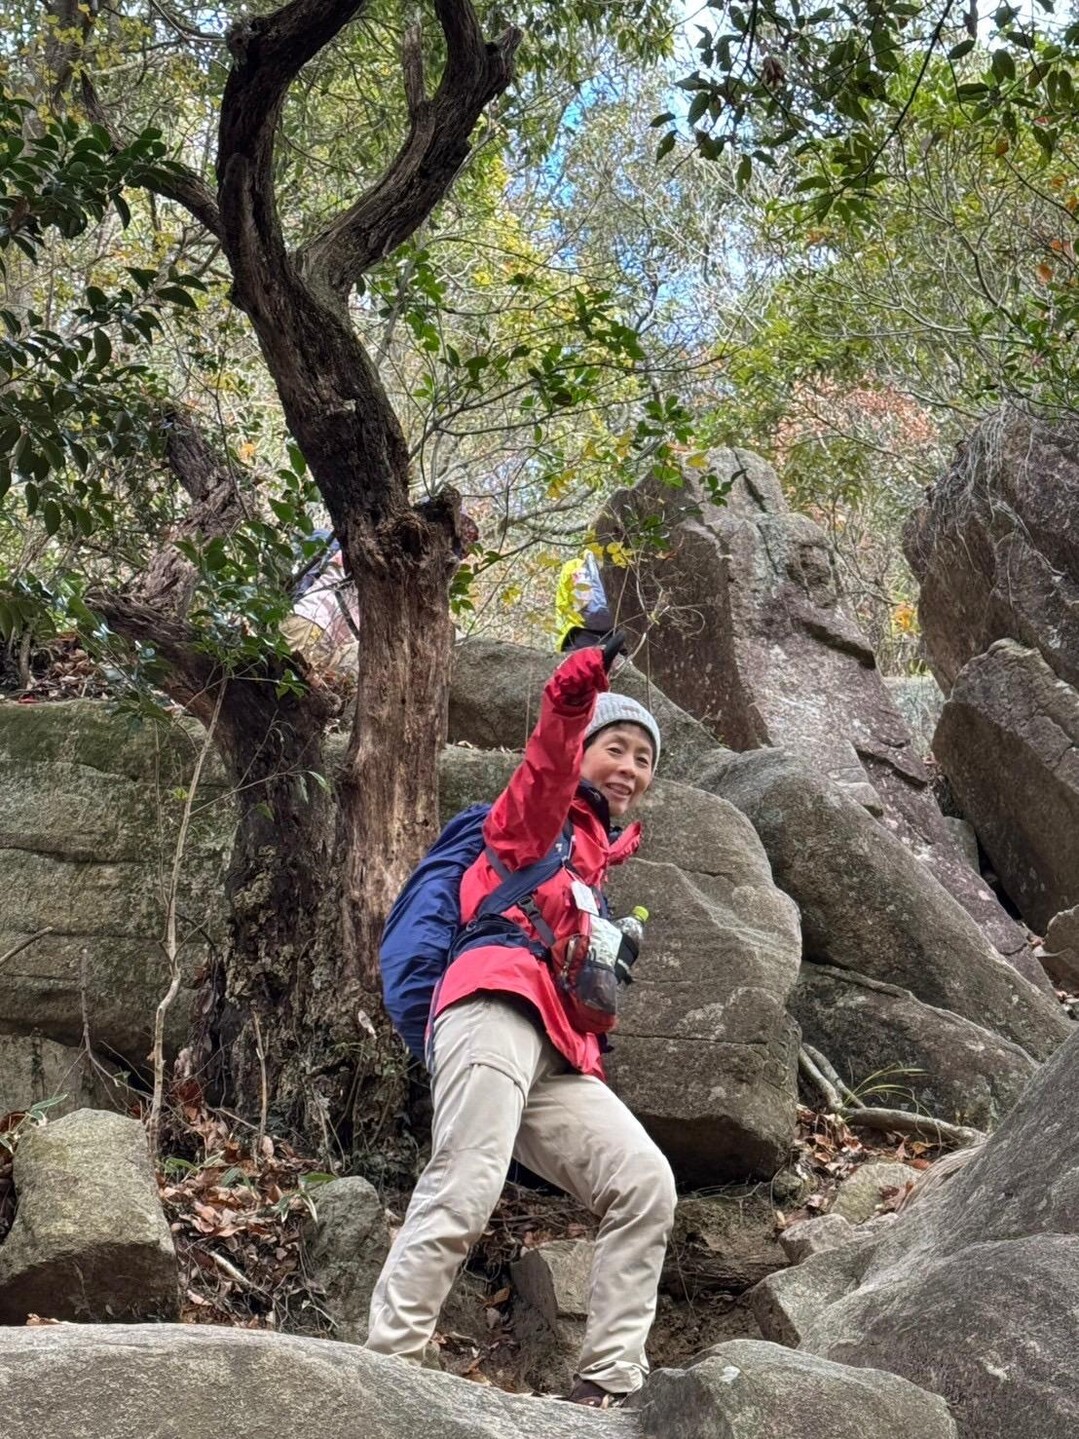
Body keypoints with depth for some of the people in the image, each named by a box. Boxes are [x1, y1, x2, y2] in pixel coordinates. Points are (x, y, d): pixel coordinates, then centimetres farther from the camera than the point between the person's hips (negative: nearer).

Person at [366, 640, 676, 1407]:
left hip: (558, 1054, 8)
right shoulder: (541, 815, 14)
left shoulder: (597, 857, 35)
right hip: (499, 1006, -8)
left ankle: (609, 1383, -3)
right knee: (465, 1190, -24)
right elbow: (547, 767, -11)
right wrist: (570, 703, -30)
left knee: (645, 1185, -5)